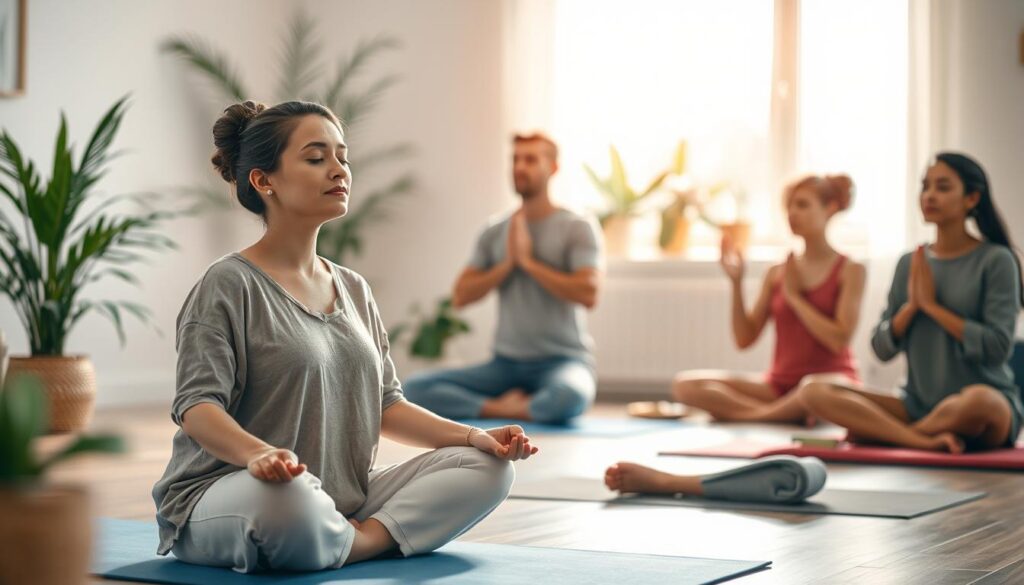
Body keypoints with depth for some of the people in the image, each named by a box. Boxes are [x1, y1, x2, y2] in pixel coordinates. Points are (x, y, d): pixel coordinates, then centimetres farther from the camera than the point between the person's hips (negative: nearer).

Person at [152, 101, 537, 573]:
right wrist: (258, 453, -37)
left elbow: (385, 405, 15)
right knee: (288, 495, -43)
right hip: (223, 494, -7)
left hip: (343, 500, 8)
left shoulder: (354, 290, 16)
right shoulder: (229, 285, -7)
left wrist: (475, 436, 0)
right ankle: (377, 538, -14)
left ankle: (361, 539, -23)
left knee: (488, 468, -8)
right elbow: (197, 405, -16)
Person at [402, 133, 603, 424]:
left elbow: (588, 294, -14)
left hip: (562, 361, -4)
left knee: (569, 395, -42)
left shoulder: (578, 228, 0)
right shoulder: (493, 234, 12)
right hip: (505, 364, 4)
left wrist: (529, 261, -11)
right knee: (414, 387, -16)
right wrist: (507, 263, -8)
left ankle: (505, 408, -13)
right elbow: (460, 296, 4)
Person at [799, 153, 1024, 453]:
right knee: (815, 392, -16)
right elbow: (882, 349, 8)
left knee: (977, 401, -42)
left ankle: (874, 430, -16)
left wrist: (931, 304, -11)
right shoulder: (910, 264, 11)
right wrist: (911, 305, -9)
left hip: (991, 399, -4)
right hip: (918, 404, 4)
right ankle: (927, 441, -28)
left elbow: (997, 348, -13)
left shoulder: (995, 260, -3)